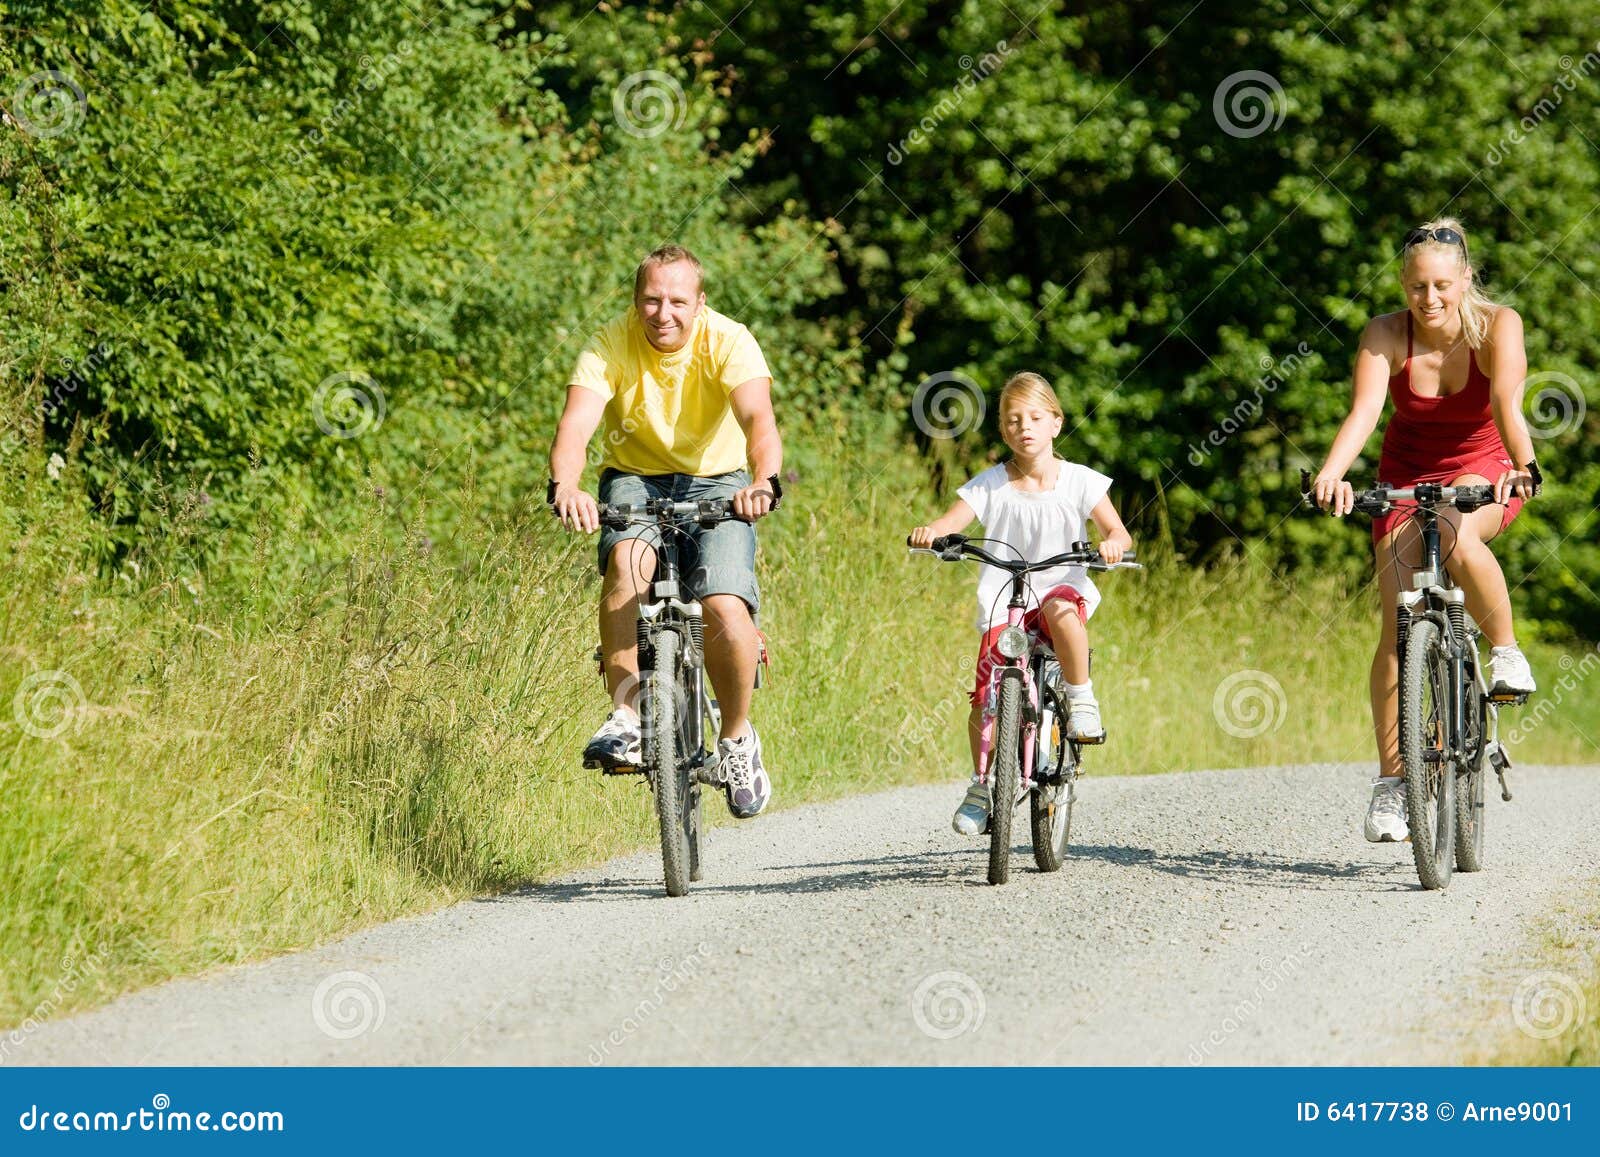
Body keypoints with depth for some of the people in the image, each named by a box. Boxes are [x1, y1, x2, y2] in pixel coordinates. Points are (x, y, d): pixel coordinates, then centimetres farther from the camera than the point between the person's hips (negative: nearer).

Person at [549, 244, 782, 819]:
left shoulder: (728, 342, -20)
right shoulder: (610, 347, -18)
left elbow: (758, 417, -36)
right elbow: (576, 424, -31)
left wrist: (764, 481, -57)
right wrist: (565, 487, -53)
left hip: (716, 482, -1)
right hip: (635, 478, 1)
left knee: (726, 607, -23)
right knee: (628, 556, -34)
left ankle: (738, 738, 3)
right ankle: (625, 712, -29)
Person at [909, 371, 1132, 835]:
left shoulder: (1078, 482, 1)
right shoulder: (989, 485, 2)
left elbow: (1117, 531, -3)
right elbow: (951, 523, -7)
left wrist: (1114, 543, -27)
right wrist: (929, 532, -31)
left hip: (1062, 589, -1)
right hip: (1002, 604, 1)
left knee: (1061, 609, -39)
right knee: (985, 702, -12)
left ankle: (1081, 697, -17)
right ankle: (980, 786, 11)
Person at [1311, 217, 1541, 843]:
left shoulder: (1497, 326, -20)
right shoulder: (1386, 334, -18)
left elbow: (1507, 403, -36)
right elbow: (1364, 410, -32)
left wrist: (1523, 467, -55)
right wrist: (1331, 474, -51)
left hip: (1485, 469, -2)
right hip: (1409, 473, 2)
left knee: (1456, 536, -37)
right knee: (1399, 621, -11)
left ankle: (1506, 651, -13)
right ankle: (1391, 780, -6)